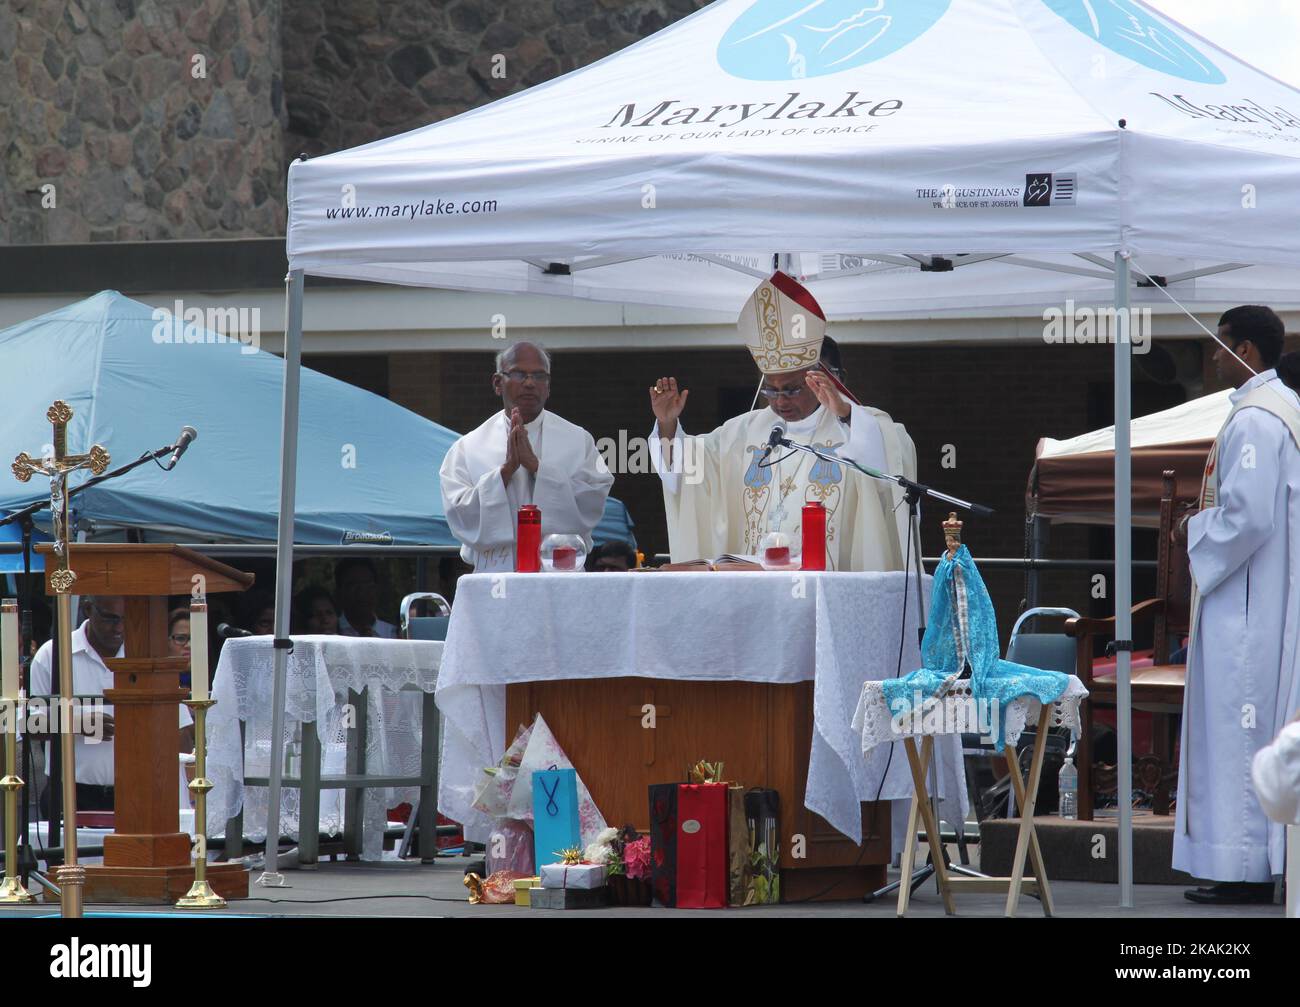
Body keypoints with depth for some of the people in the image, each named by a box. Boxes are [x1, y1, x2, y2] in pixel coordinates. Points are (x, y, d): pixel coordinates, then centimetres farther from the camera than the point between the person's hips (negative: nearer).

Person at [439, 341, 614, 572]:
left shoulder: (578, 440, 10)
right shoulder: (467, 447, 9)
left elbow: (592, 504, -3)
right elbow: (461, 519, -1)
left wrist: (535, 465, -9)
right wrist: (507, 468, -9)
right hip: (496, 575, 0)